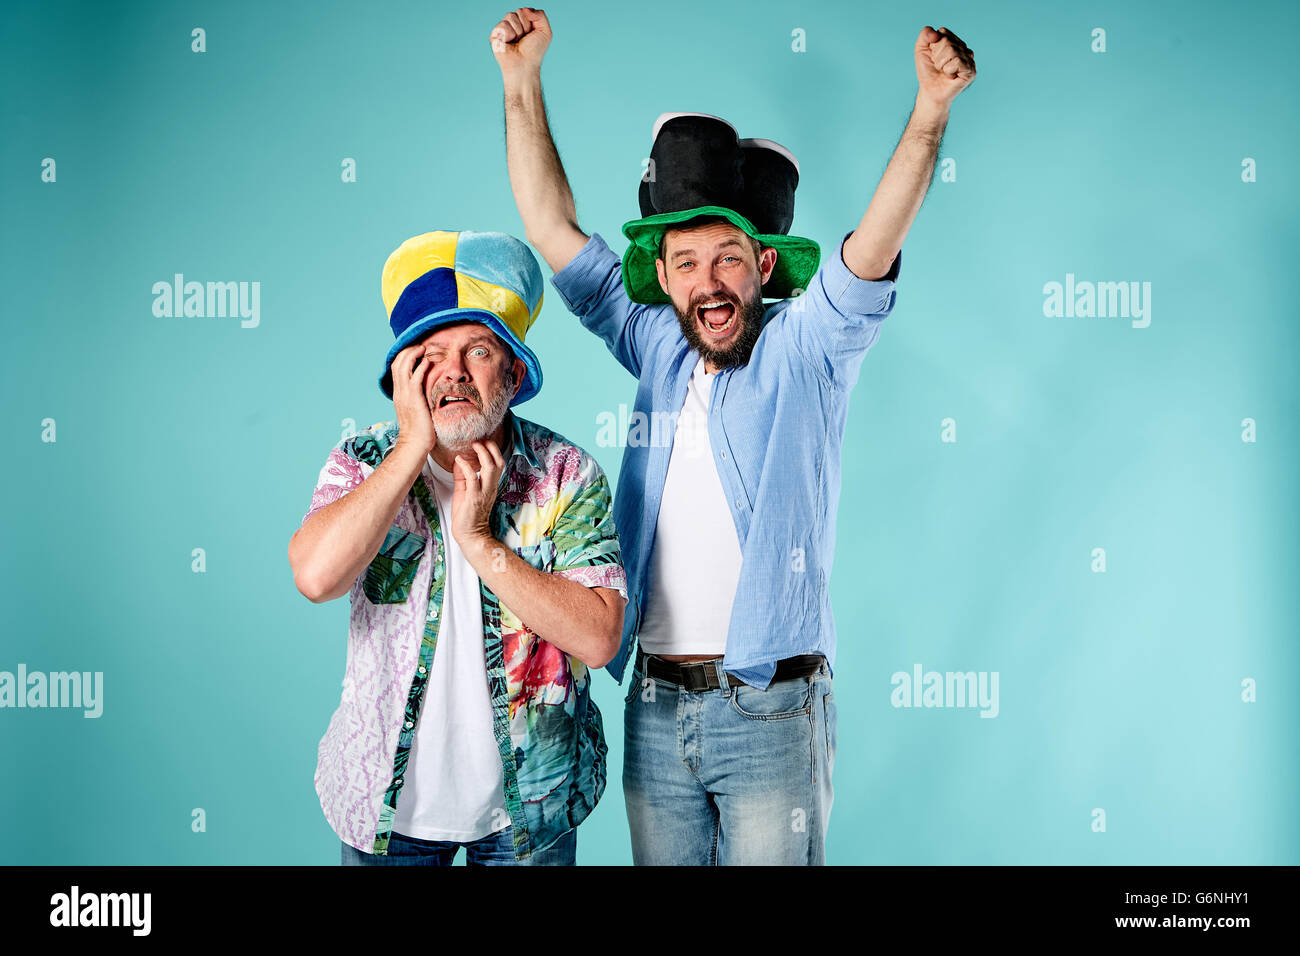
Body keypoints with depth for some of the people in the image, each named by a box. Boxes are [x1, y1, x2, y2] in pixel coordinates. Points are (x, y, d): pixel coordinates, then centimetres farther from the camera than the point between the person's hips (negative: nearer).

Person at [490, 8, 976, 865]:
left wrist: (931, 109, -32)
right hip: (654, 705, 4)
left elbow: (871, 251, -19)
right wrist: (523, 80, 7)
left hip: (768, 709, -4)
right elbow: (556, 233, 10)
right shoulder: (658, 350, 8)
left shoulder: (805, 351, -3)